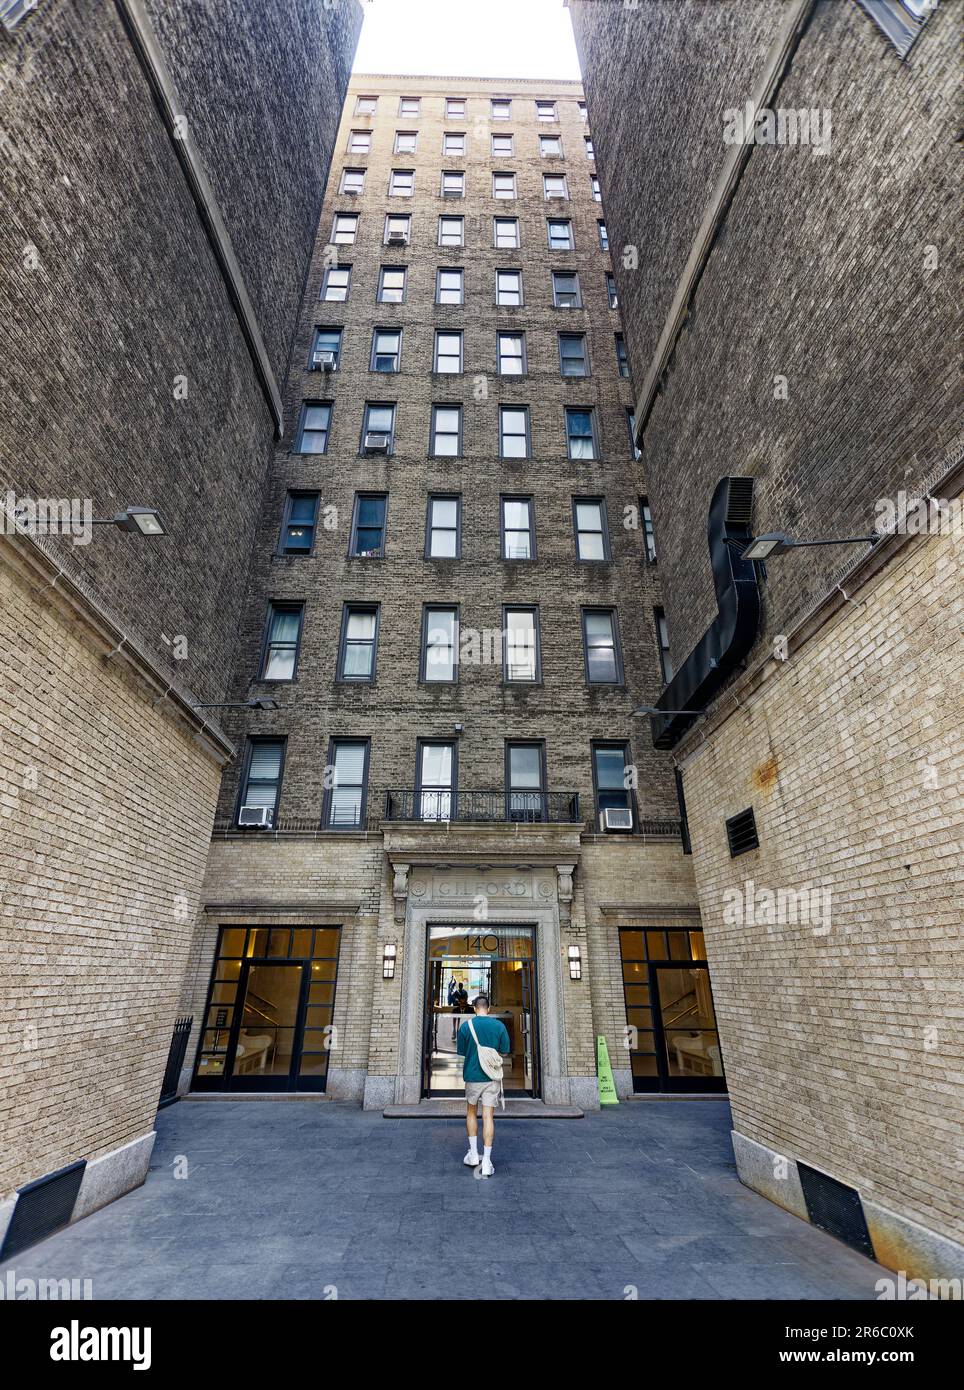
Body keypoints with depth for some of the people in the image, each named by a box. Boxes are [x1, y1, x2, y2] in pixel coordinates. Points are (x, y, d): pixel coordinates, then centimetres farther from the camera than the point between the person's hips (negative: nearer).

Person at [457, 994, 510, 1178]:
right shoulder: (499, 1026, -6)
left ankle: (473, 1154, 23)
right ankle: (486, 1162, 4)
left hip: (472, 1076, 0)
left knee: (471, 1113, 20)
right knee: (488, 1117, 5)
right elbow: (505, 1053, 1)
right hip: (492, 1077, 0)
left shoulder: (465, 1026, -7)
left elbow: (461, 1052, 2)